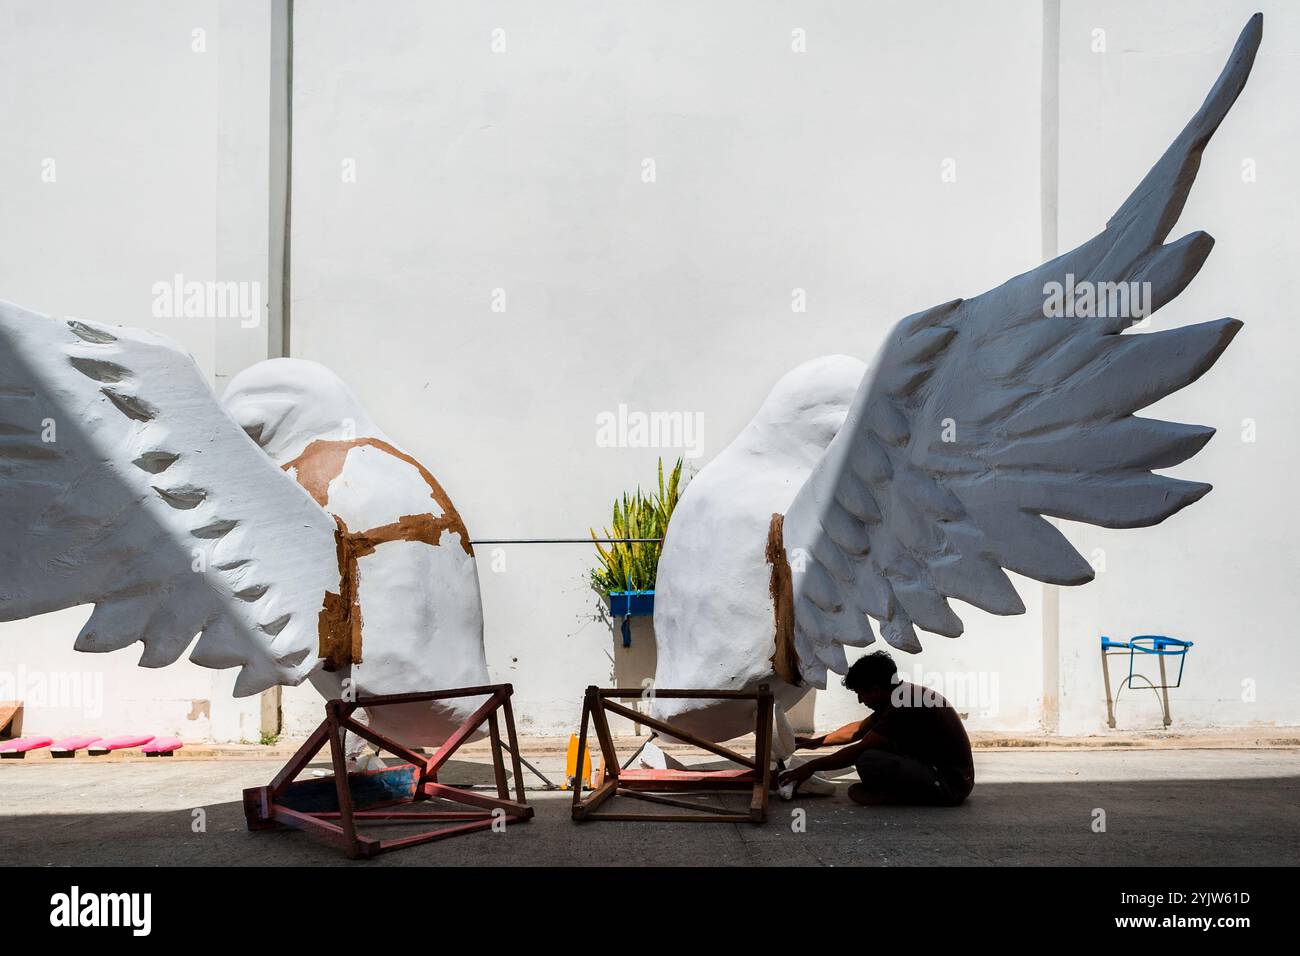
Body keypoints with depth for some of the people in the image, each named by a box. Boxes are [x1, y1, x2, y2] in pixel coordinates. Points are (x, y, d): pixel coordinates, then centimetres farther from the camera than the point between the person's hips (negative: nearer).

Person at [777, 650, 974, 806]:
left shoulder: (903, 705, -20)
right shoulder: (903, 694, 11)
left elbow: (858, 750, -16)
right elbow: (859, 729, 26)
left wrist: (812, 766, -6)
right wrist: (817, 742, 31)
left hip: (951, 783, -11)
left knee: (867, 760, -28)